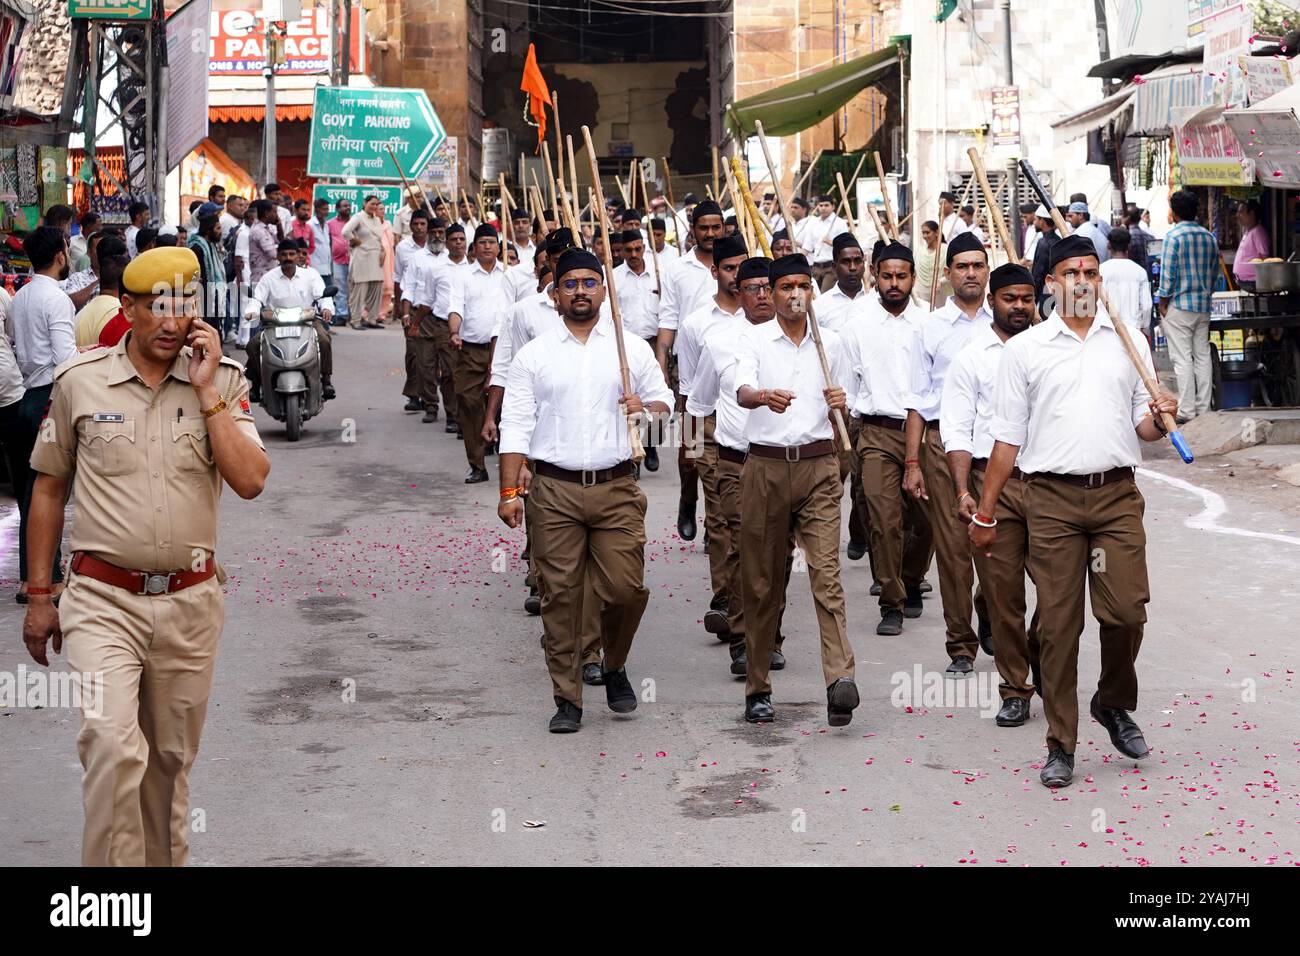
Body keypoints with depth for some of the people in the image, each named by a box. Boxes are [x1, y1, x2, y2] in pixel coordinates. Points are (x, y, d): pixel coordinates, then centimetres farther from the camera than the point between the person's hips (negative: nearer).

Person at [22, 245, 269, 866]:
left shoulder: (222, 381, 1)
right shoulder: (79, 382, 0)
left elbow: (250, 482, -11)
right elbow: (49, 490, 9)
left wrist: (206, 392, -13)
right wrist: (39, 595, 9)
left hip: (191, 602, 2)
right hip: (103, 599, -2)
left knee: (171, 758, 14)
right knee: (112, 747, -19)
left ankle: (165, 860, 32)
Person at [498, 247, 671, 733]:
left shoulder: (633, 349, 10)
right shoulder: (533, 356, 7)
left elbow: (664, 404, 15)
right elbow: (516, 425, 3)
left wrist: (646, 410, -9)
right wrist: (509, 490, -5)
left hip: (616, 488, 0)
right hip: (554, 491, 0)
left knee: (625, 589, -6)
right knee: (560, 596, 0)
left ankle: (615, 666, 23)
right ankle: (567, 698, 10)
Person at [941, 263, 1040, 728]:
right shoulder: (971, 358, 6)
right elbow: (956, 432, 1)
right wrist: (963, 491, -11)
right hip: (993, 483, -1)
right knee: (1002, 590, 0)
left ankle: (1044, 669, 24)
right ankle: (1014, 689, 11)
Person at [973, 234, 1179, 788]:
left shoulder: (1129, 342, 13)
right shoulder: (1025, 349, 8)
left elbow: (1142, 427, 16)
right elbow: (1008, 437, 8)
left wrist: (1159, 418, -8)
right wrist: (985, 513, 5)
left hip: (1117, 495, 1)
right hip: (1052, 498, -1)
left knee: (1126, 610, -7)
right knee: (1058, 623, -1)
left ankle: (1114, 704, 22)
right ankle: (1061, 746, 8)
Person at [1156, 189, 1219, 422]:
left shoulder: (1173, 236, -12)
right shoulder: (1209, 237, 7)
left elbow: (1168, 272, -13)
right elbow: (1215, 270, 12)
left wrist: (1163, 304, -5)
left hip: (1179, 306, -6)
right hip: (1203, 306, 6)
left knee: (1182, 359, -4)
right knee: (1202, 356, 10)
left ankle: (1187, 411, -6)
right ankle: (1203, 408, 12)